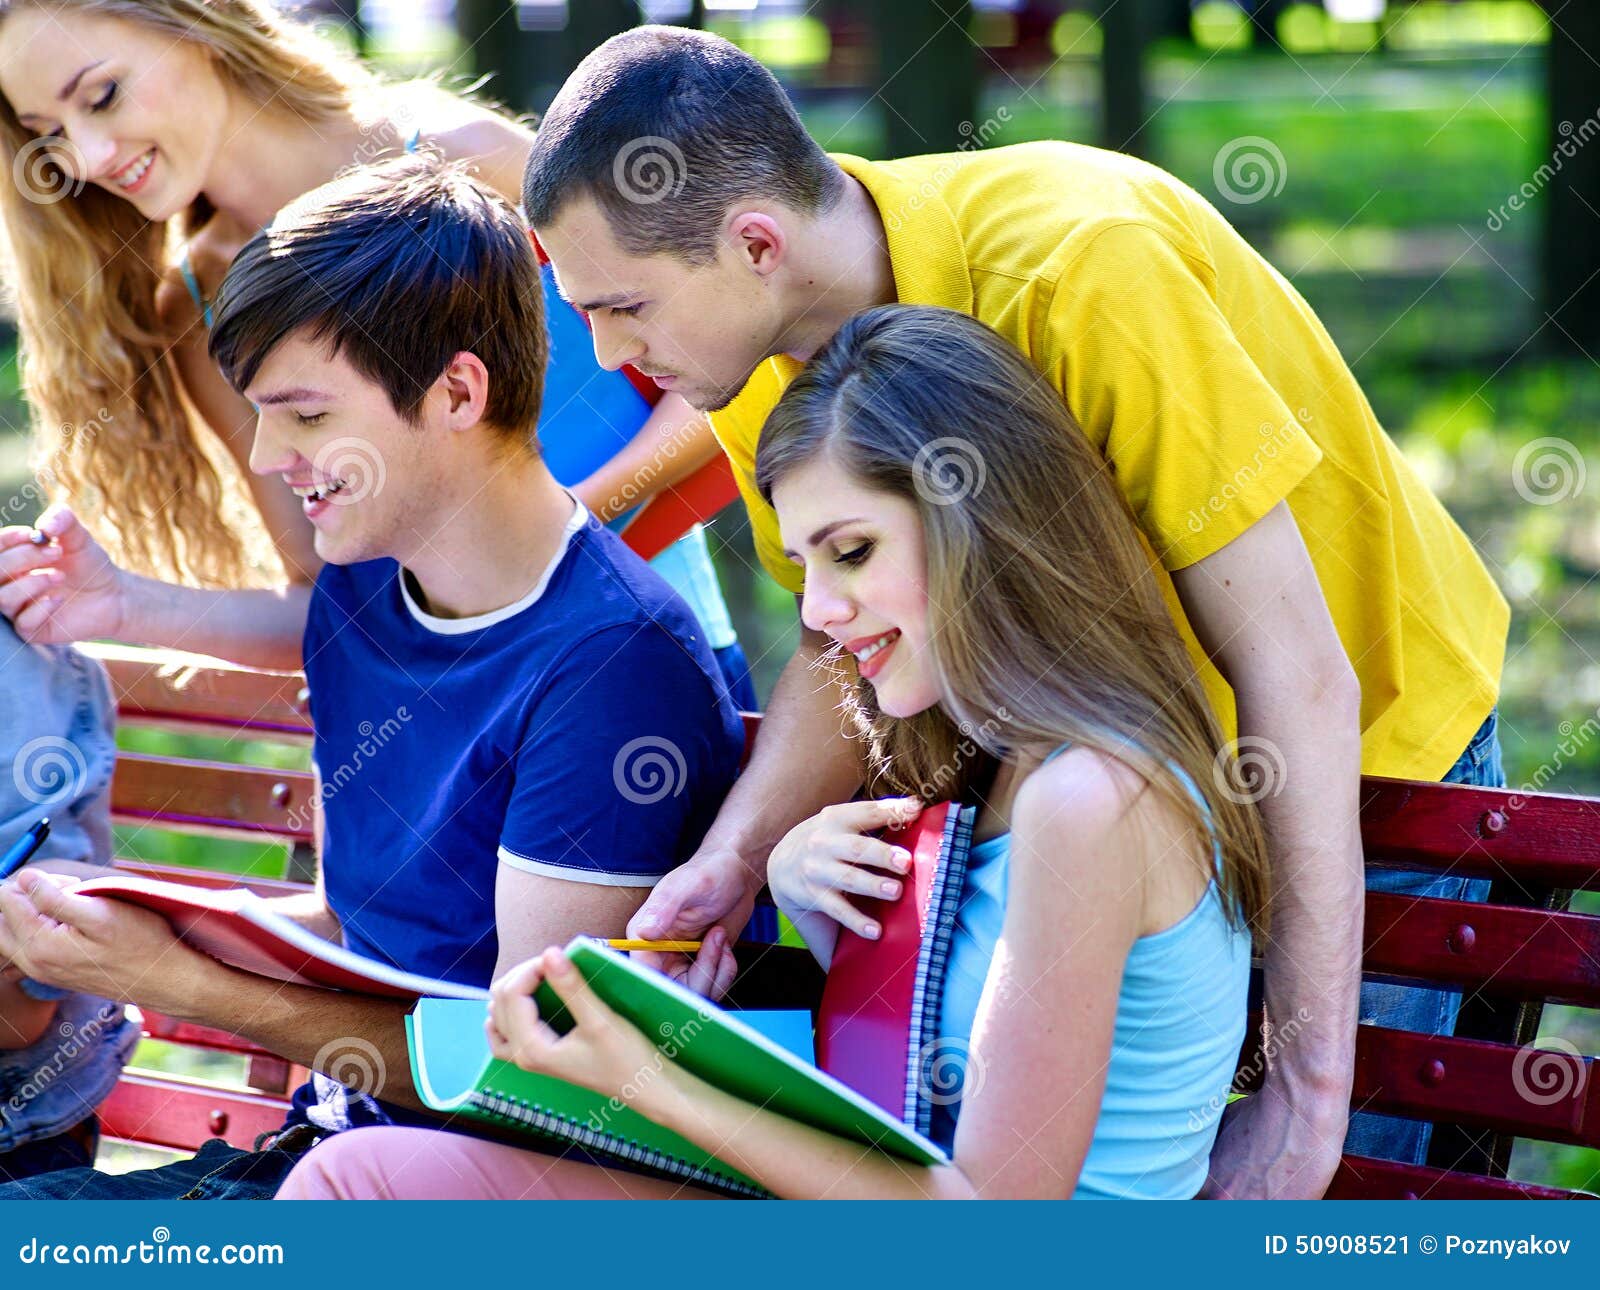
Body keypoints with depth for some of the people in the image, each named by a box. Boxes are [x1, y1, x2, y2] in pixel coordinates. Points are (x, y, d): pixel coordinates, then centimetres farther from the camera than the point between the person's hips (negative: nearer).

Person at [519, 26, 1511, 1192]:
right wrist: (736, 857, -19)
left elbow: (1300, 682, -32)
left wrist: (1308, 1096, -33)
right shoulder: (757, 353, -13)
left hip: (1365, 751, -5)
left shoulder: (1077, 268, -34)